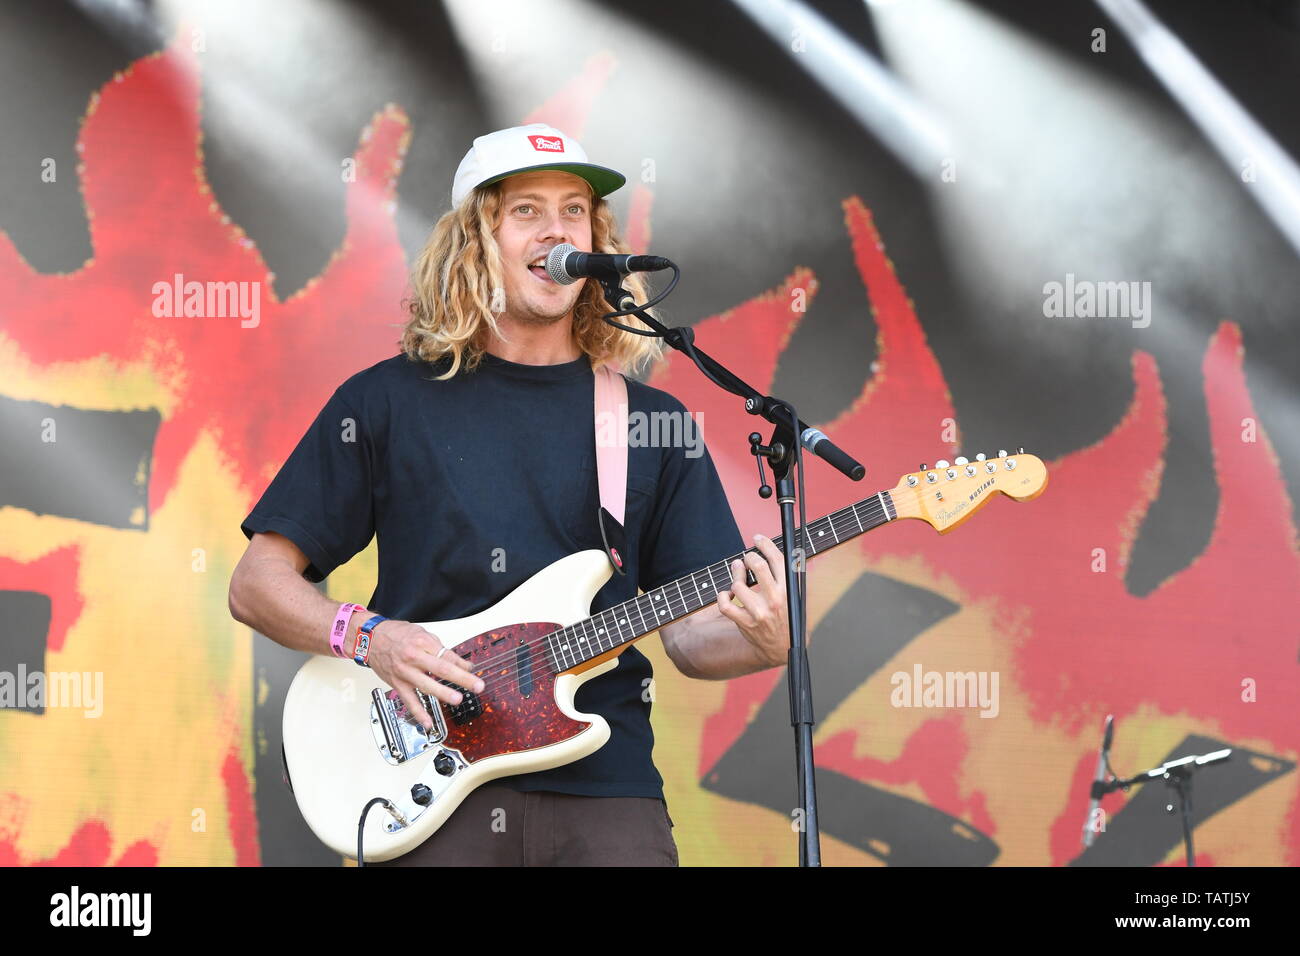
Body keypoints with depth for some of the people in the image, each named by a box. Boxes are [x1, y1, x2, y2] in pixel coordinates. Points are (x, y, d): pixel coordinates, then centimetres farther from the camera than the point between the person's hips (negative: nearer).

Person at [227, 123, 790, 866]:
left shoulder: (650, 421, 12)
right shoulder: (388, 402, 7)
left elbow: (691, 633, 10)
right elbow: (257, 582, 9)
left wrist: (760, 639, -12)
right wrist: (370, 637, -8)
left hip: (601, 785, 1)